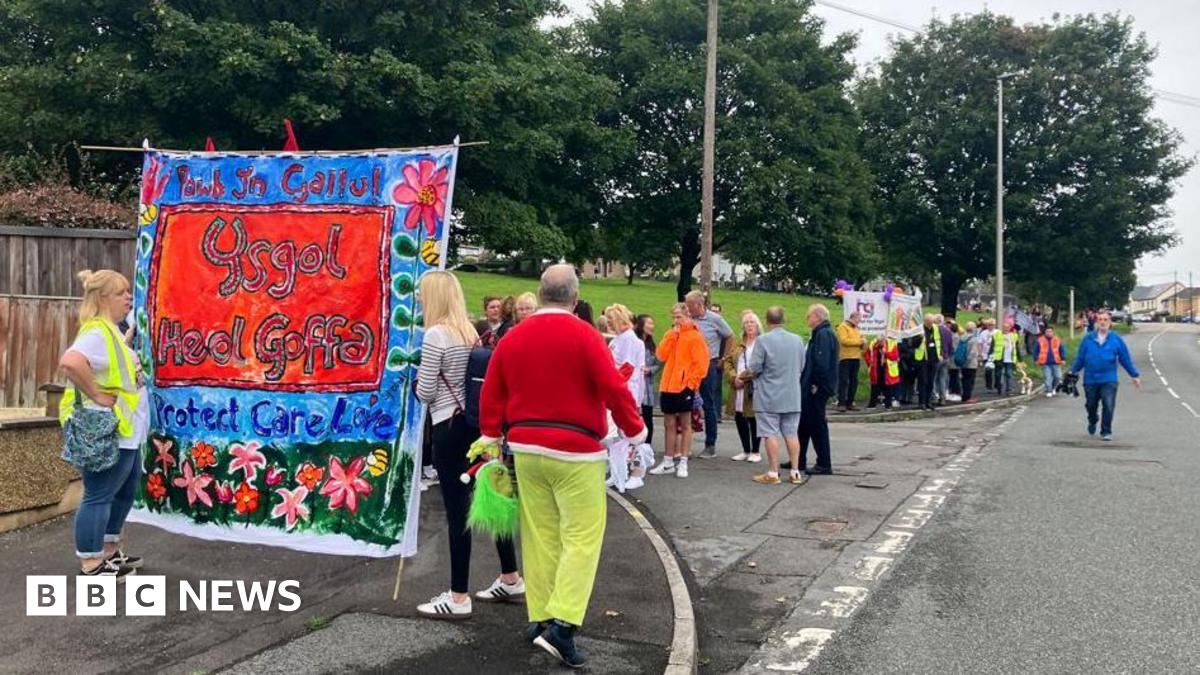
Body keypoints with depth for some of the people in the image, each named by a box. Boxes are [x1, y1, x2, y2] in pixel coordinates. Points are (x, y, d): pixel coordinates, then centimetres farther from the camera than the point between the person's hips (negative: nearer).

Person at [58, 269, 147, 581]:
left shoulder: (110, 331, 13)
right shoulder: (97, 332, -20)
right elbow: (70, 362, -37)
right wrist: (96, 395, -28)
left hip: (125, 431, 11)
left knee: (125, 490, 19)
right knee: (99, 496, -2)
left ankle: (109, 551, 31)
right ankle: (91, 565, 7)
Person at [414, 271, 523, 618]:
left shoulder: (435, 335, -14)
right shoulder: (470, 331, 10)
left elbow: (425, 393, -12)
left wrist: (419, 374, 7)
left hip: (449, 427, -8)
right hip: (476, 422, 8)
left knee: (457, 509, -4)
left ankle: (458, 598, 3)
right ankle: (511, 580, 25)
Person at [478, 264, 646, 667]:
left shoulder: (512, 338, 7)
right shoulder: (583, 334, -10)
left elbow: (491, 394, 9)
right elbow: (613, 388, -14)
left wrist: (492, 439, 16)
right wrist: (635, 432, -2)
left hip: (526, 449, 6)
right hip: (575, 451, -6)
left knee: (539, 536, 12)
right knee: (581, 538, -1)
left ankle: (539, 619, 19)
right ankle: (561, 624, -9)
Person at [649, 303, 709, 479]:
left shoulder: (695, 336, -6)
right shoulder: (671, 334, 14)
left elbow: (701, 363, -10)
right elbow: (662, 355, 2)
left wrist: (691, 382, -14)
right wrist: (671, 335, -4)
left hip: (685, 386, -6)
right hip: (668, 385, 6)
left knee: (685, 424, 2)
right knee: (669, 424, 9)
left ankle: (683, 462, 6)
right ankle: (668, 462, 15)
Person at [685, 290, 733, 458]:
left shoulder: (714, 319, -5)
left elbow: (730, 337, 7)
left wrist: (722, 359, 8)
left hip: (708, 365, -2)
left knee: (709, 405, 4)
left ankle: (711, 446, 11)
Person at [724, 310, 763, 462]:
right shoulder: (737, 345, 17)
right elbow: (728, 361, 12)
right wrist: (734, 378, -5)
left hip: (755, 389, -6)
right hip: (739, 389, 6)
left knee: (754, 420, 0)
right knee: (740, 419, 9)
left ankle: (755, 452, 12)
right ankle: (746, 451, 23)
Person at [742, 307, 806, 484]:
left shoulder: (763, 340, -13)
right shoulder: (797, 340, 3)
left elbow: (754, 369, -13)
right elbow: (801, 367, 12)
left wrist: (743, 376, 8)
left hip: (769, 397, -5)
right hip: (792, 396, 5)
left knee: (771, 434, 1)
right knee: (792, 433, 10)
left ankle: (773, 473, 3)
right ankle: (795, 472, 13)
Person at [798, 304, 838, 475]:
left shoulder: (824, 334, -16)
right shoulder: (821, 333, 16)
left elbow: (822, 362, -24)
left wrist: (817, 384, -21)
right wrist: (807, 383, 16)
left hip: (816, 388, -10)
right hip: (810, 388, 10)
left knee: (817, 424, -3)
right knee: (804, 422, 16)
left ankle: (824, 464, 4)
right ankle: (799, 460, 26)